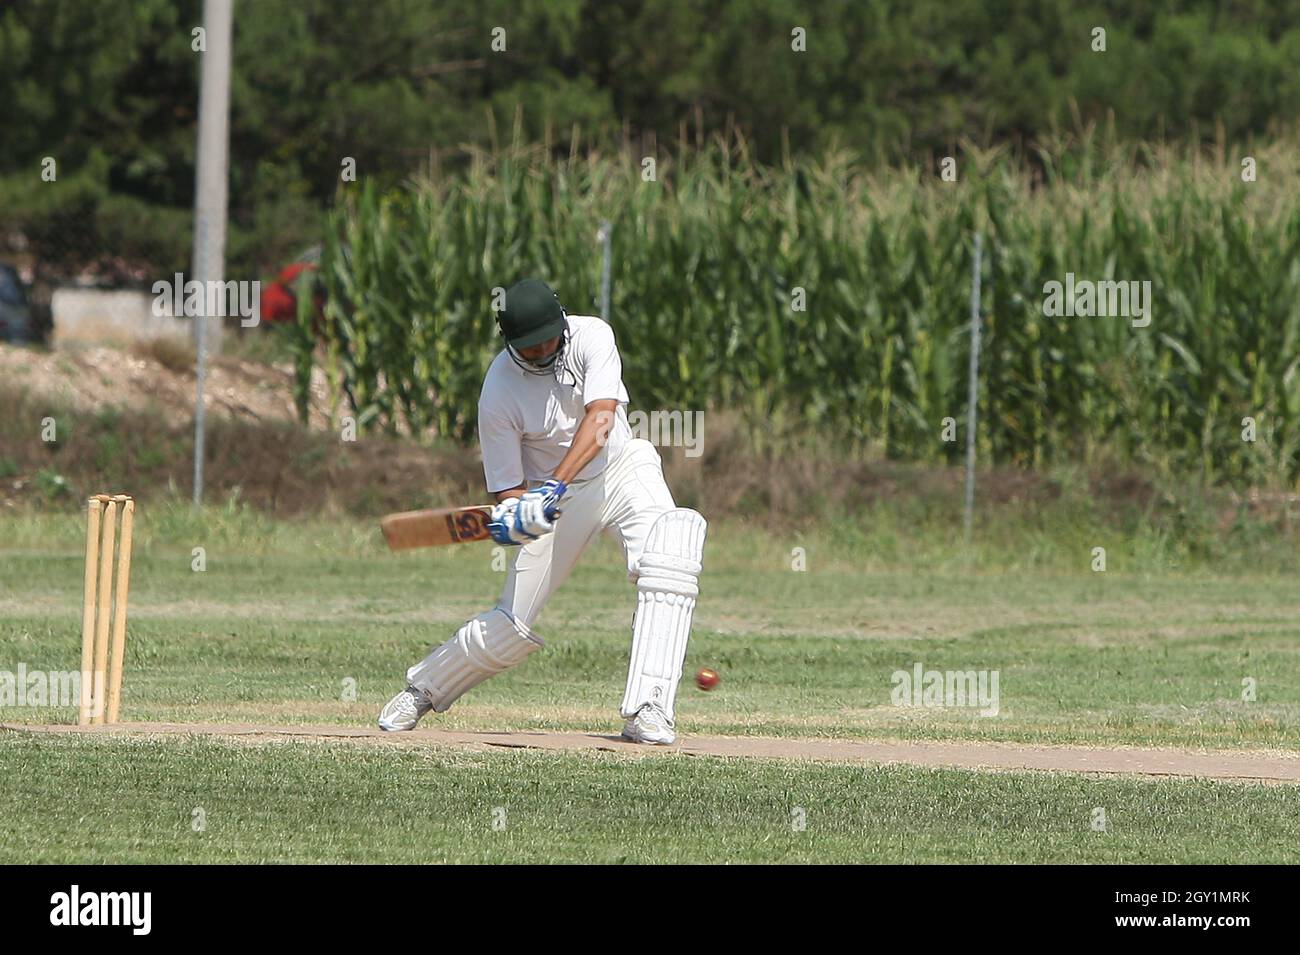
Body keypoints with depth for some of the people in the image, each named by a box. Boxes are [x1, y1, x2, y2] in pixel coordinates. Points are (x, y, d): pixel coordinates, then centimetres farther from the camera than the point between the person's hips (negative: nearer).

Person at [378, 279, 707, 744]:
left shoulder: (591, 336, -18)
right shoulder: (498, 394, -19)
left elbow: (600, 419, -31)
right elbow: (507, 487, -14)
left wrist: (556, 483, -44)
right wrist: (515, 516, -38)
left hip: (622, 468, 1)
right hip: (552, 497, -1)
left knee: (669, 556, -28)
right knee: (514, 623, -3)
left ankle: (647, 710, -32)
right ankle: (423, 689, 26)